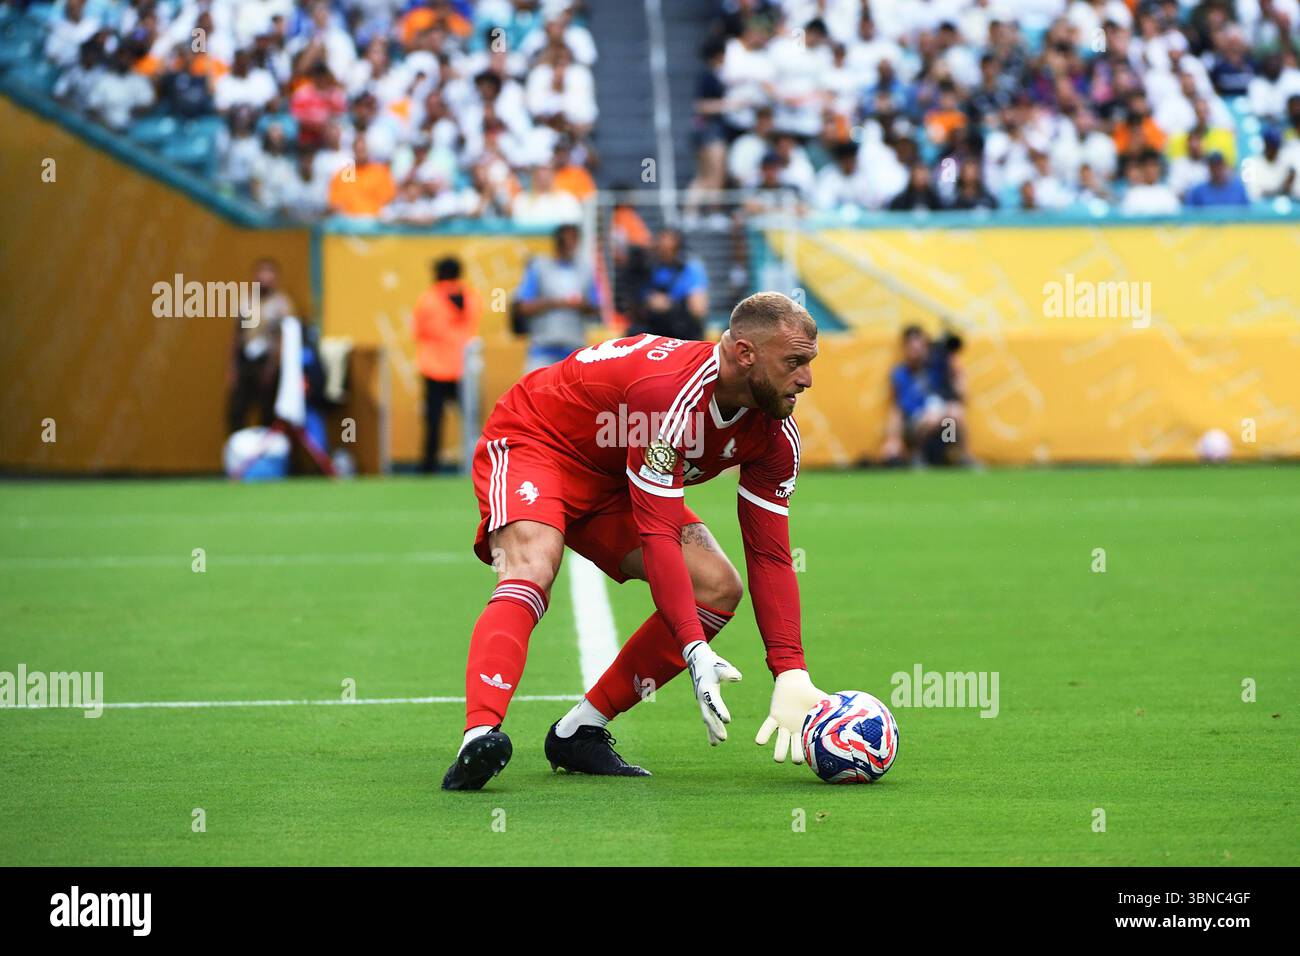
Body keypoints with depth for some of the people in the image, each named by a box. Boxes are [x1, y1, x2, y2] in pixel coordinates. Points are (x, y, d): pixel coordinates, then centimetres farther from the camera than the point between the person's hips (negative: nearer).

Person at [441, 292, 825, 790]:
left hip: (611, 480, 8)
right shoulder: (670, 392, -37)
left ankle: (578, 732, -7)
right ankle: (479, 738, -54)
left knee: (717, 588, -7)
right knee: (533, 568, -37)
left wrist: (791, 675, -19)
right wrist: (695, 651, -46)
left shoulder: (775, 435, -12)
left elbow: (770, 557, -9)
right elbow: (659, 537, -39)